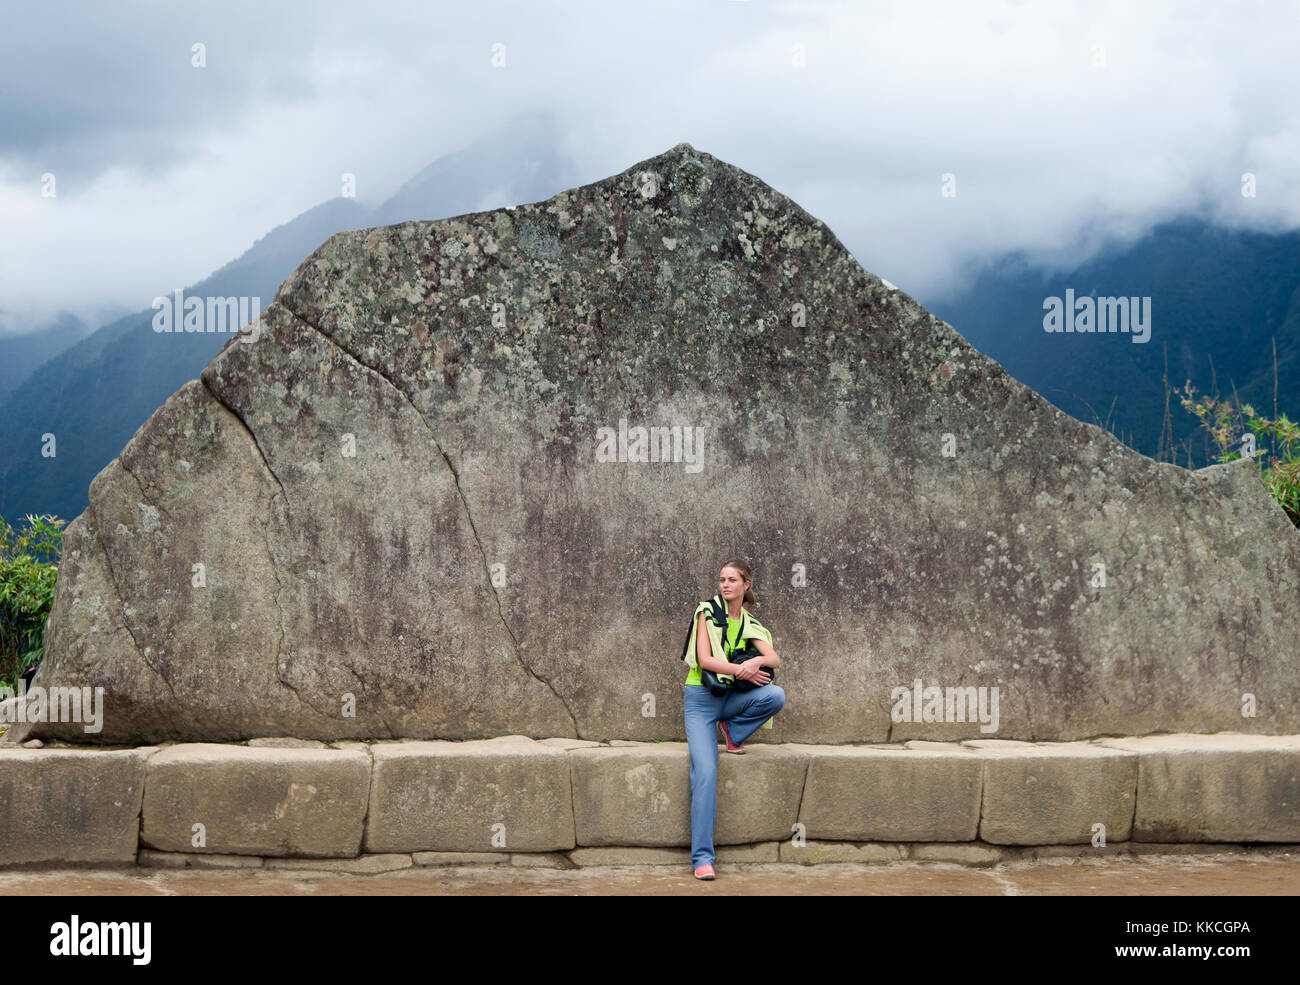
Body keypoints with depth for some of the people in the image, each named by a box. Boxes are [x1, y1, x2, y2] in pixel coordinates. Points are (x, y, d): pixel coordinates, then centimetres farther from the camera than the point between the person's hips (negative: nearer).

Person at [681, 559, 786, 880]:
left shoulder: (750, 625, 11)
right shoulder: (708, 613, -1)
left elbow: (775, 659, -2)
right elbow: (705, 659, -12)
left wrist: (757, 661, -24)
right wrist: (742, 670, -19)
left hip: (730, 698, 4)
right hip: (700, 699, -4)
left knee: (776, 695, -27)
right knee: (705, 772, -20)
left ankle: (733, 732, 1)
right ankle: (702, 857, -18)